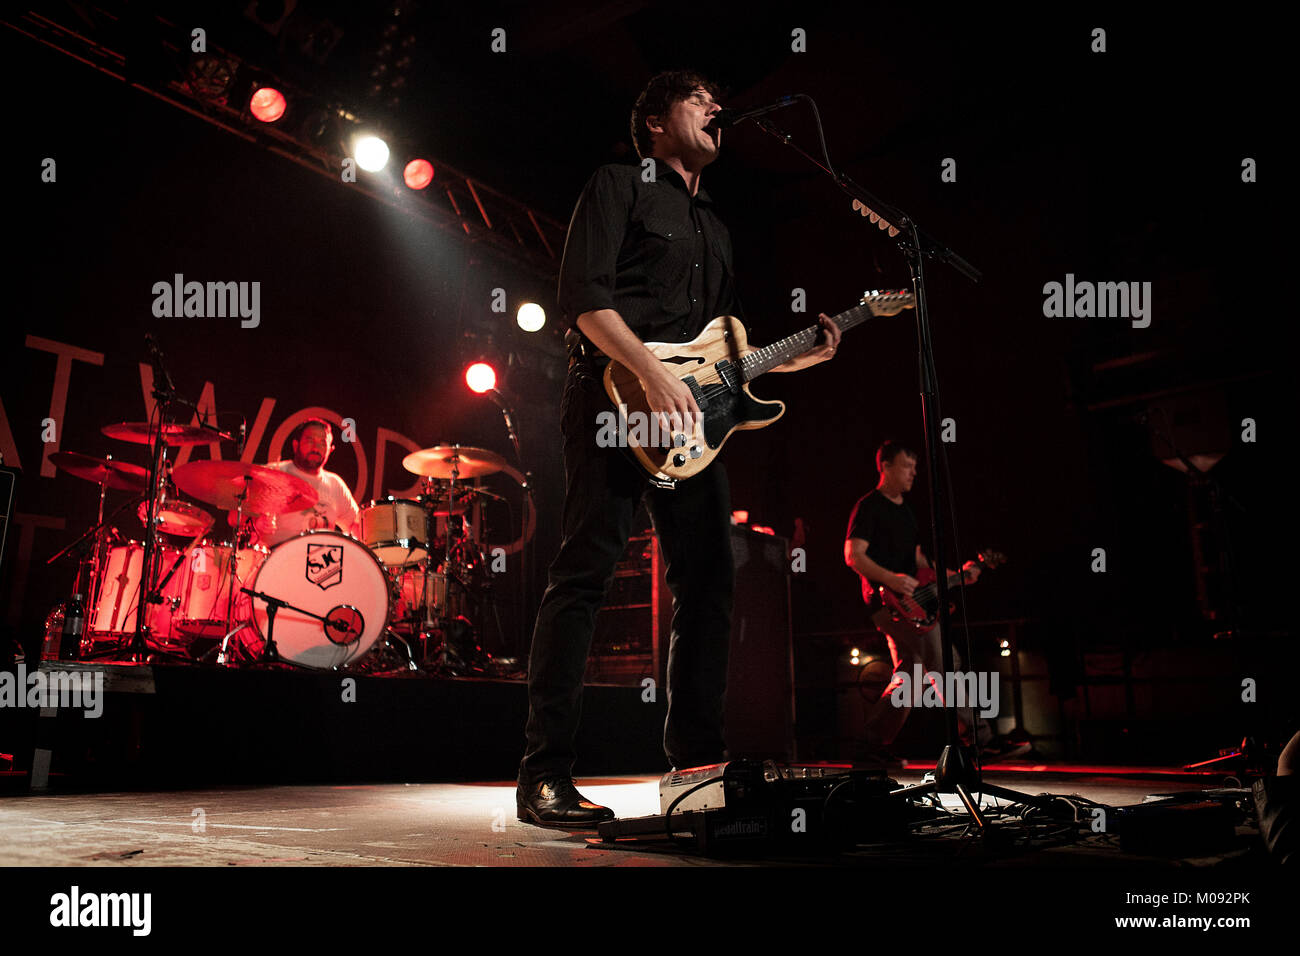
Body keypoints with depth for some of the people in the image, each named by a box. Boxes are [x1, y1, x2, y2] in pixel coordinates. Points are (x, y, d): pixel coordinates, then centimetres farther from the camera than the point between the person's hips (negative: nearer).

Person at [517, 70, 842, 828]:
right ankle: (546, 776, -8)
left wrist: (799, 357, 14)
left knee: (710, 578, 4)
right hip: (617, 399, -8)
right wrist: (654, 374, -19)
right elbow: (583, 295, -9)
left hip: (689, 416, 8)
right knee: (586, 573, -12)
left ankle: (697, 757, 15)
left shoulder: (713, 224, 29)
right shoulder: (620, 186, 6)